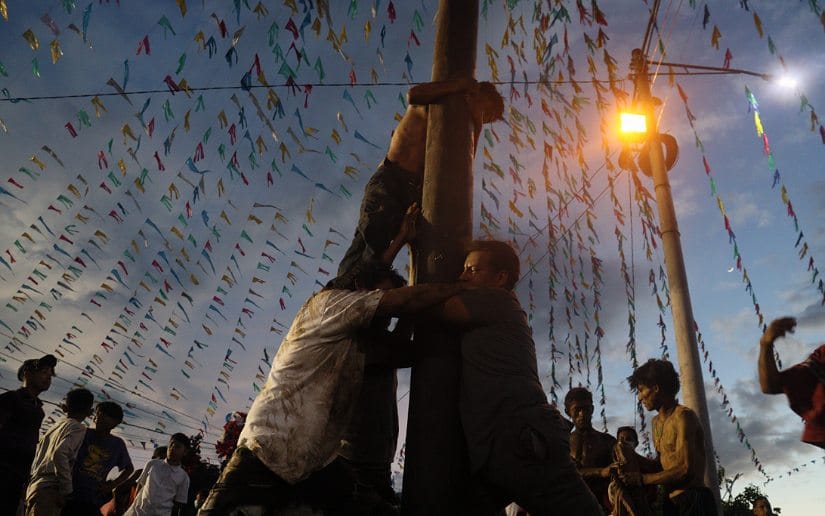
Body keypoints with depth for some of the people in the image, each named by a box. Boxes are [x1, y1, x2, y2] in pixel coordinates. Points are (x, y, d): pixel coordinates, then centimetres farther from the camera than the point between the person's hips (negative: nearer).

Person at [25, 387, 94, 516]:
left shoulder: (53, 427, 21)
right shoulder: (78, 428, -4)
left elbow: (37, 457, 21)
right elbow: (59, 453, -20)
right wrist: (66, 490, -17)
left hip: (34, 487, 8)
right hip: (49, 489, -8)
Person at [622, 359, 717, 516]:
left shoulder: (683, 416, -12)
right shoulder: (657, 422, 17)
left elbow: (685, 470, -20)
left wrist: (641, 479, -13)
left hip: (693, 500, -8)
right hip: (672, 502, 8)